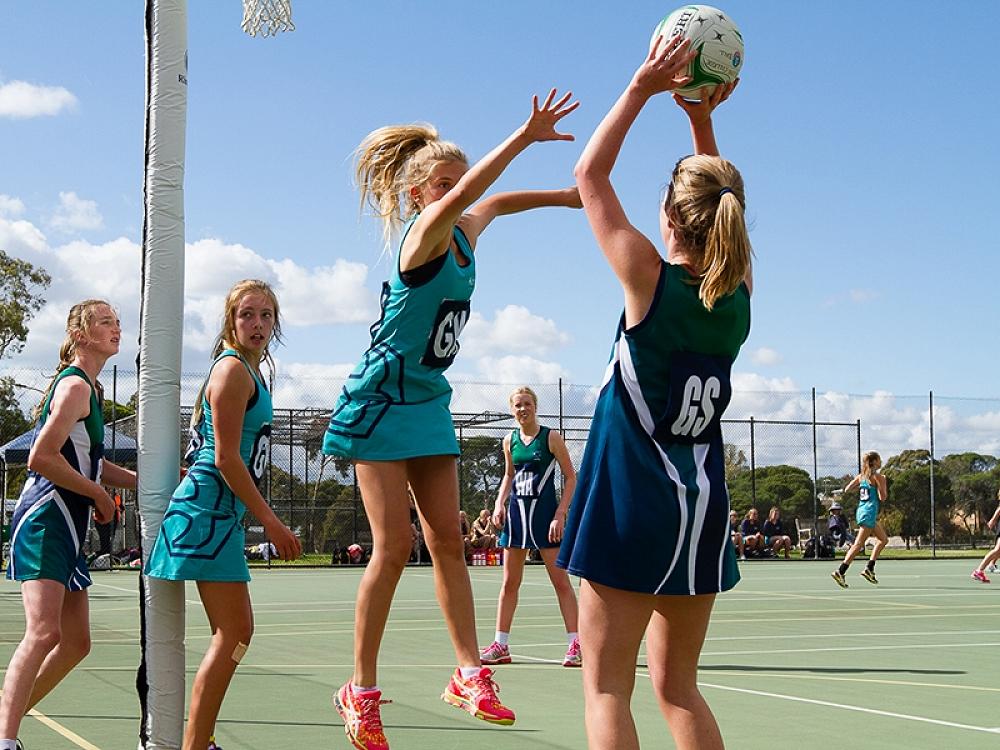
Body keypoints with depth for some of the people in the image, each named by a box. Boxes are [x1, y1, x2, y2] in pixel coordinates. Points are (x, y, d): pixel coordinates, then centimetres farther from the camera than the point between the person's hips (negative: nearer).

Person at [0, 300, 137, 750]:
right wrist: (99, 495, -11)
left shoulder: (91, 388, 20)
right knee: (43, 633, -22)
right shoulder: (75, 385, -11)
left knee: (76, 642, 12)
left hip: (66, 526, 10)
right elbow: (41, 458, -20)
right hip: (45, 519, -10)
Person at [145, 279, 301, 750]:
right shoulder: (233, 370, -11)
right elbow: (226, 458, -17)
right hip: (209, 510, -10)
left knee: (235, 632, 14)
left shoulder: (248, 371, 18)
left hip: (222, 512, 10)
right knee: (234, 634, -11)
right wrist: (271, 522, -16)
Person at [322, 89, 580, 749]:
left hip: (429, 403, 8)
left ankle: (470, 674, 4)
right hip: (382, 403, -7)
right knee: (394, 546, -10)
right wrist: (525, 137, -46)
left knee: (448, 539, 2)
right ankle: (362, 690, 0)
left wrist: (564, 197, 24)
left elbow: (488, 202, 28)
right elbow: (461, 195, -39)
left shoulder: (464, 233, 4)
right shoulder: (424, 233, -17)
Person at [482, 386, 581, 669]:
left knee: (560, 581, -4)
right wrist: (499, 503, 6)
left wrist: (560, 515, -13)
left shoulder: (551, 438, -5)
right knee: (509, 582, 6)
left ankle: (575, 644, -1)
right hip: (516, 512, 5)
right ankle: (501, 645, 12)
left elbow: (570, 478, -5)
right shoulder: (510, 440, 8)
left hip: (545, 512, -5)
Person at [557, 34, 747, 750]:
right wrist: (701, 117, 18)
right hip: (703, 506, 6)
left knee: (607, 687, 0)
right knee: (678, 686, 15)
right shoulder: (738, 296, 0)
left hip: (632, 501, -6)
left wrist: (642, 89, 3)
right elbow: (719, 212, 20)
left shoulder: (652, 280, -13)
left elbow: (589, 174, -2)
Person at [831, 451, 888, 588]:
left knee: (883, 539, 19)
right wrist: (883, 486, 4)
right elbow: (883, 497, -10)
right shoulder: (877, 476, -8)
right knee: (859, 544, -11)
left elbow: (847, 489, 11)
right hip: (869, 513, -9)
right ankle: (840, 572, -18)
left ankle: (869, 569, 11)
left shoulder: (862, 476, 12)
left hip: (861, 510, 9)